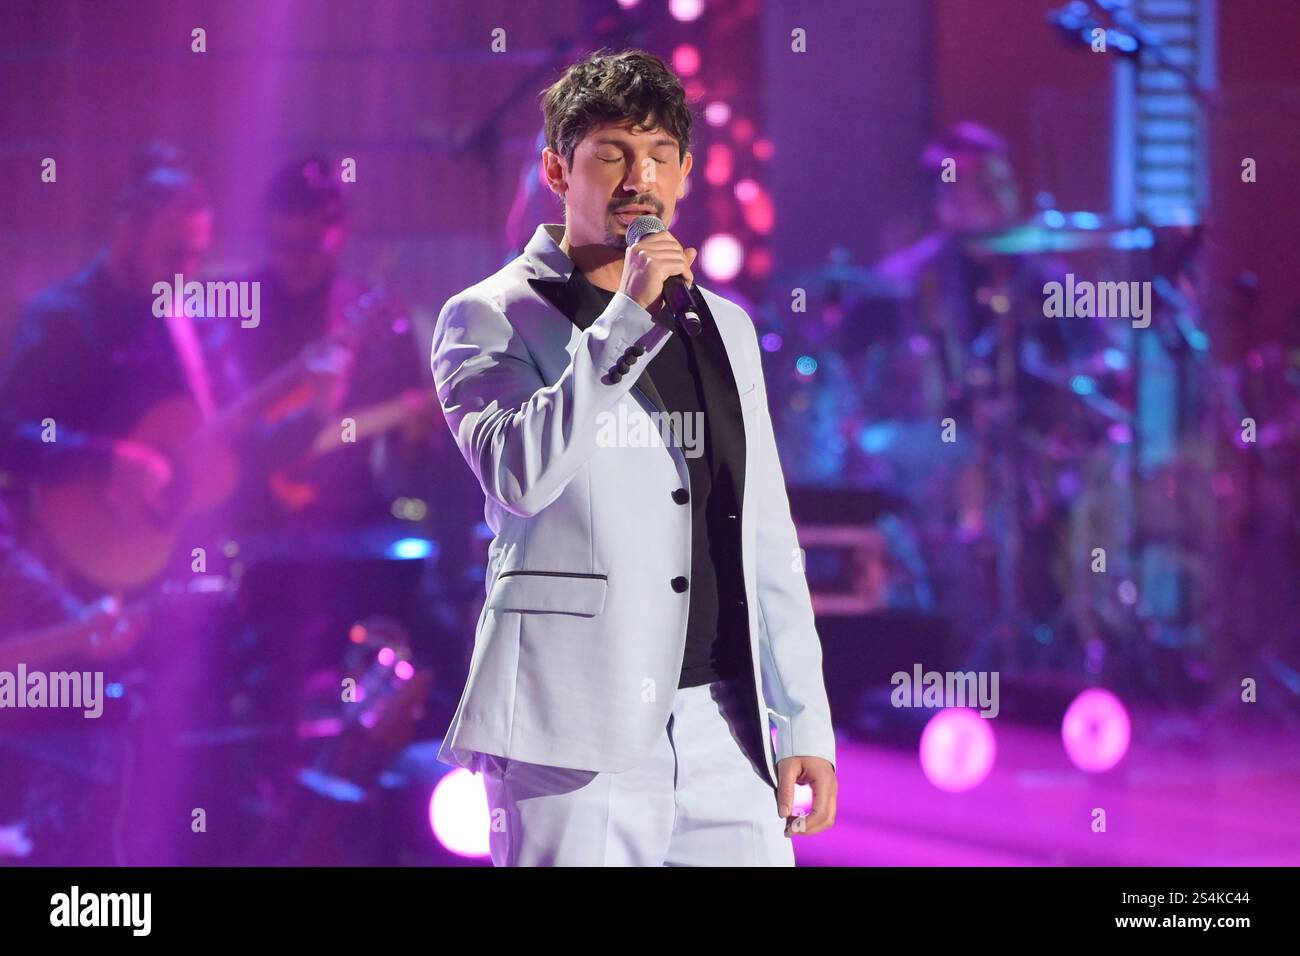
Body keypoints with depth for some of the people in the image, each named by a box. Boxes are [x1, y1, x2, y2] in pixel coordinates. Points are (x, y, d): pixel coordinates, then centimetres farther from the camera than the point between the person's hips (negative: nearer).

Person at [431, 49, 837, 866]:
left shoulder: (725, 328, 17)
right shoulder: (492, 317, 1)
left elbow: (767, 540, 17)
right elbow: (520, 474, -17)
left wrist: (805, 725, 11)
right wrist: (628, 317, -17)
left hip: (724, 729, 5)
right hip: (575, 732, -5)